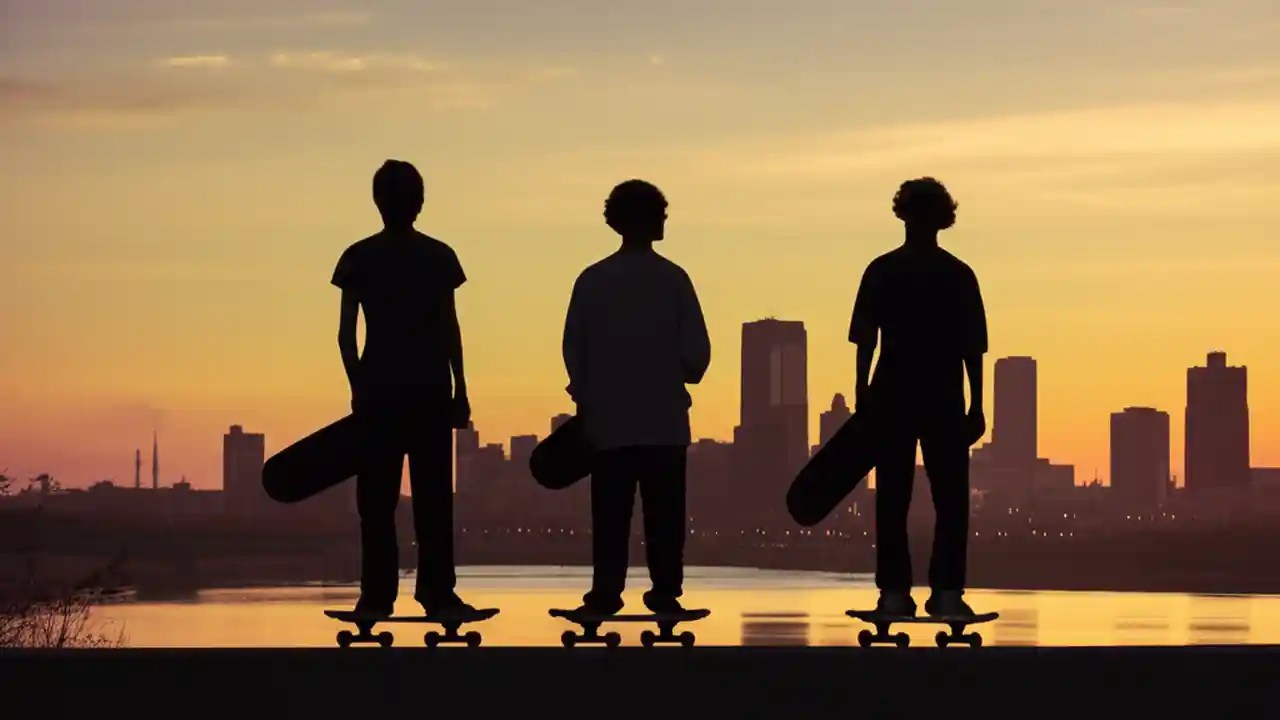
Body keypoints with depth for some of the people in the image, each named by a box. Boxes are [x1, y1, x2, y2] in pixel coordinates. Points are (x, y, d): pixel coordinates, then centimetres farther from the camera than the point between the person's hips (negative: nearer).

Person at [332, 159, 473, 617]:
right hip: (431, 389, 0)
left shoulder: (358, 258, 2)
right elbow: (449, 329, 1)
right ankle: (436, 591, -1)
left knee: (377, 498, 3)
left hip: (377, 389, 0)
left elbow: (346, 333, 0)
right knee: (432, 494, 3)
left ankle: (378, 594, 0)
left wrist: (358, 387, 6)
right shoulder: (439, 257, 1)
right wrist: (460, 389, 5)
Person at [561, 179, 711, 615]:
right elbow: (697, 352, -4)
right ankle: (665, 591, 0)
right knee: (663, 512, 3)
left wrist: (585, 397, 16)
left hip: (608, 419, 1)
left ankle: (606, 593, 0)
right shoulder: (673, 279, -4)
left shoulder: (592, 280, 0)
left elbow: (573, 348, 3)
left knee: (610, 514, 4)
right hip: (665, 419, -1)